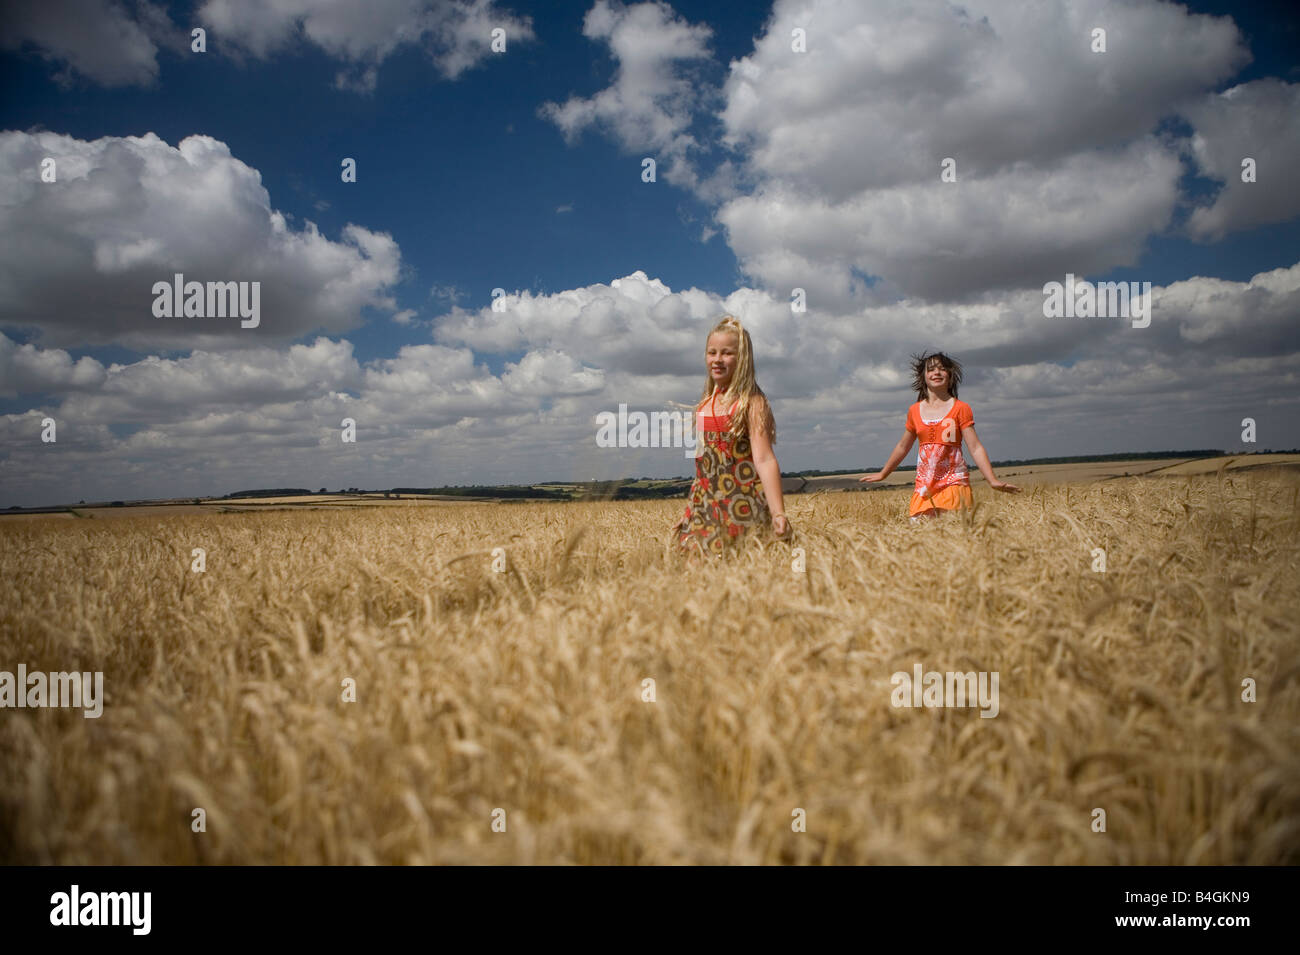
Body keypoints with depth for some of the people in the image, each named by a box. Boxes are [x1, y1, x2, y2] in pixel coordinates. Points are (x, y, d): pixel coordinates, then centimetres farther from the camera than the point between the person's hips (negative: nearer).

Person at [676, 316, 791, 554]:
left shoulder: (752, 403, -8)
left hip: (742, 508, -6)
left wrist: (778, 513, -30)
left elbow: (764, 460, -19)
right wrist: (690, 510, 18)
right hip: (705, 509, 6)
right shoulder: (705, 404, 12)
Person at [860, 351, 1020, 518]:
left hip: (953, 481, -3)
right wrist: (882, 475, 31)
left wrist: (993, 481, -14)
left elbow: (976, 448, -3)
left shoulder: (961, 408, 2)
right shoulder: (915, 411, 11)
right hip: (924, 485, 3)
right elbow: (902, 447, 24)